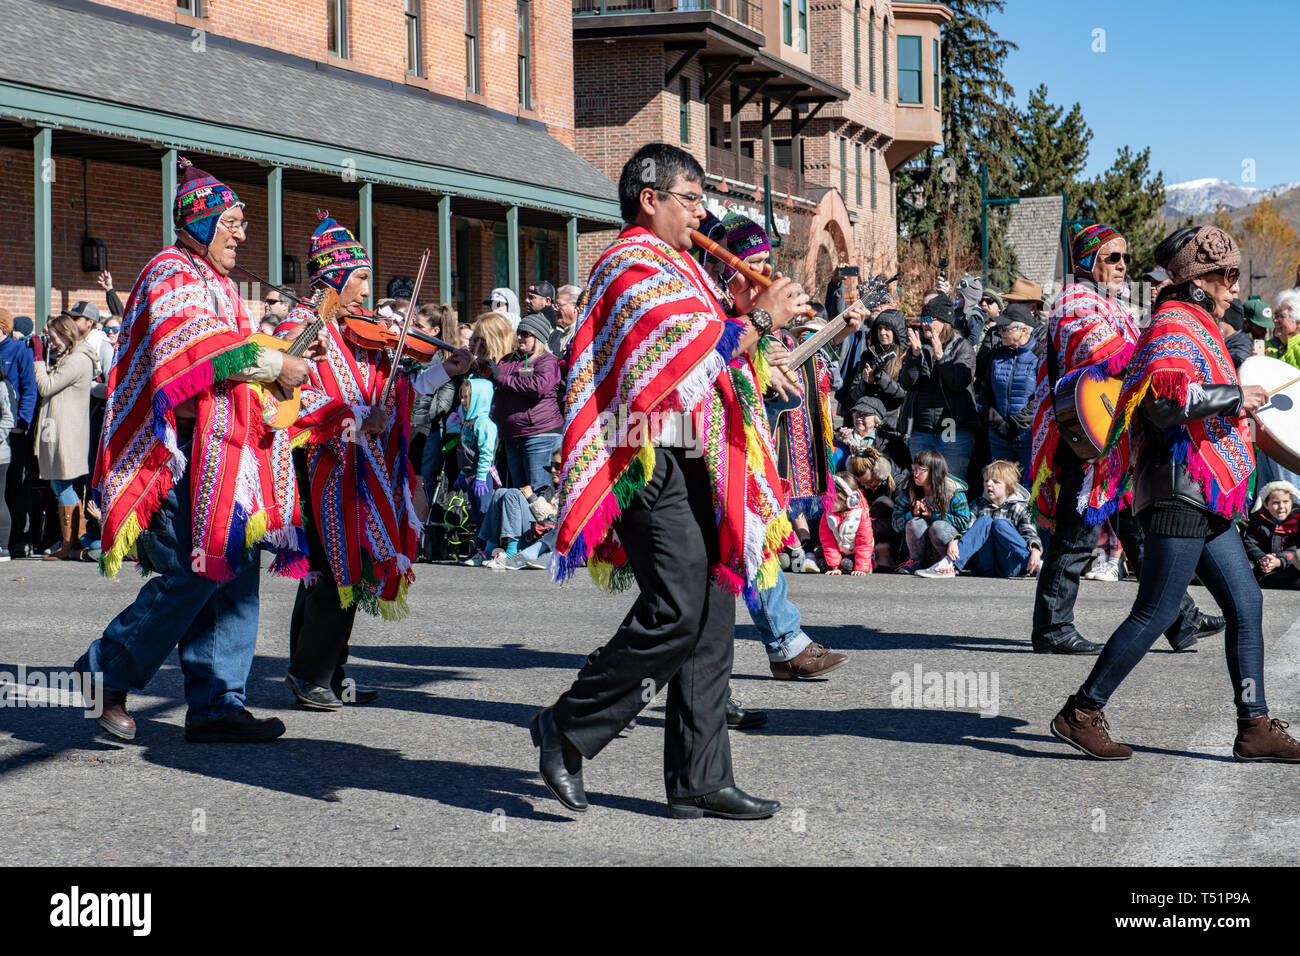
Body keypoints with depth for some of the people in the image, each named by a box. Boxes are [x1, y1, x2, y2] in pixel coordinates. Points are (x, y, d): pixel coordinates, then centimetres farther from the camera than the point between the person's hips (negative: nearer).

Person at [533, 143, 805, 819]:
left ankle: (699, 780, 8)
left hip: (697, 467, 10)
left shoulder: (675, 267, 23)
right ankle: (569, 728, -1)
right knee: (677, 611, -17)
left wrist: (740, 317, 10)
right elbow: (681, 358, -19)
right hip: (654, 464, -10)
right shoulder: (632, 266, -8)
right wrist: (757, 321, -12)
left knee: (710, 619, 5)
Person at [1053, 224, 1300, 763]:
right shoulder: (1174, 326, -11)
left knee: (1246, 604, 6)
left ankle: (1255, 728, 8)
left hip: (1206, 501, 10)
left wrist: (1238, 412, 22)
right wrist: (1236, 396, -19)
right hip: (1180, 492, -10)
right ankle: (1080, 714, 0)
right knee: (1156, 613, -7)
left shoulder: (1196, 327, 22)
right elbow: (1166, 395, -29)